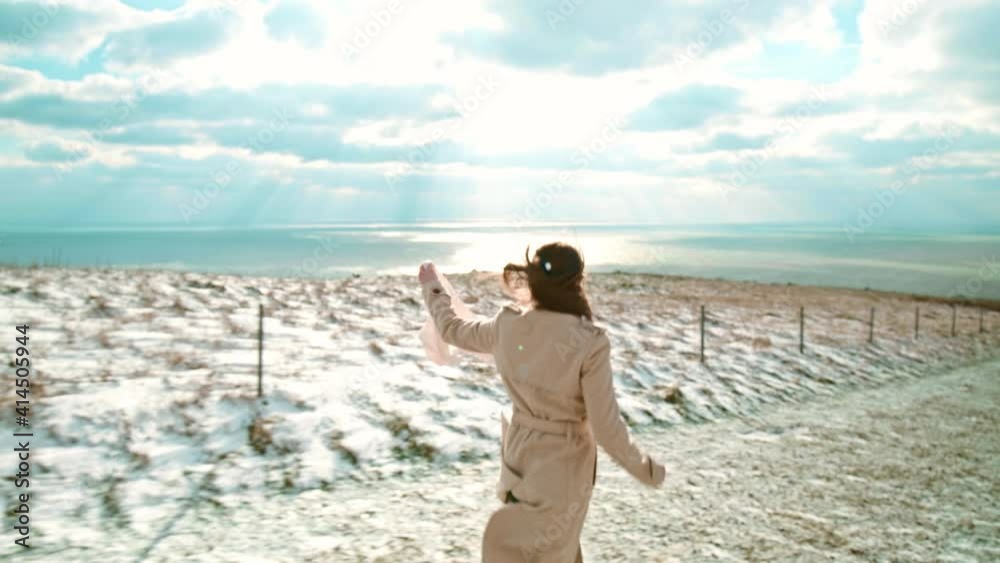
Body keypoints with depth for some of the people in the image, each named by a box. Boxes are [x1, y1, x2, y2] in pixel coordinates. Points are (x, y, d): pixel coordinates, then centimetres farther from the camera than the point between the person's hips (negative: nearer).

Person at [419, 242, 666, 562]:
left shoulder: (506, 326, -14)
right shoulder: (589, 343, -27)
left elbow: (452, 329, 6)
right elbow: (606, 427, -22)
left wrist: (432, 288, 24)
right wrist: (644, 469, -6)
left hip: (519, 456, 4)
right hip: (564, 467, -4)